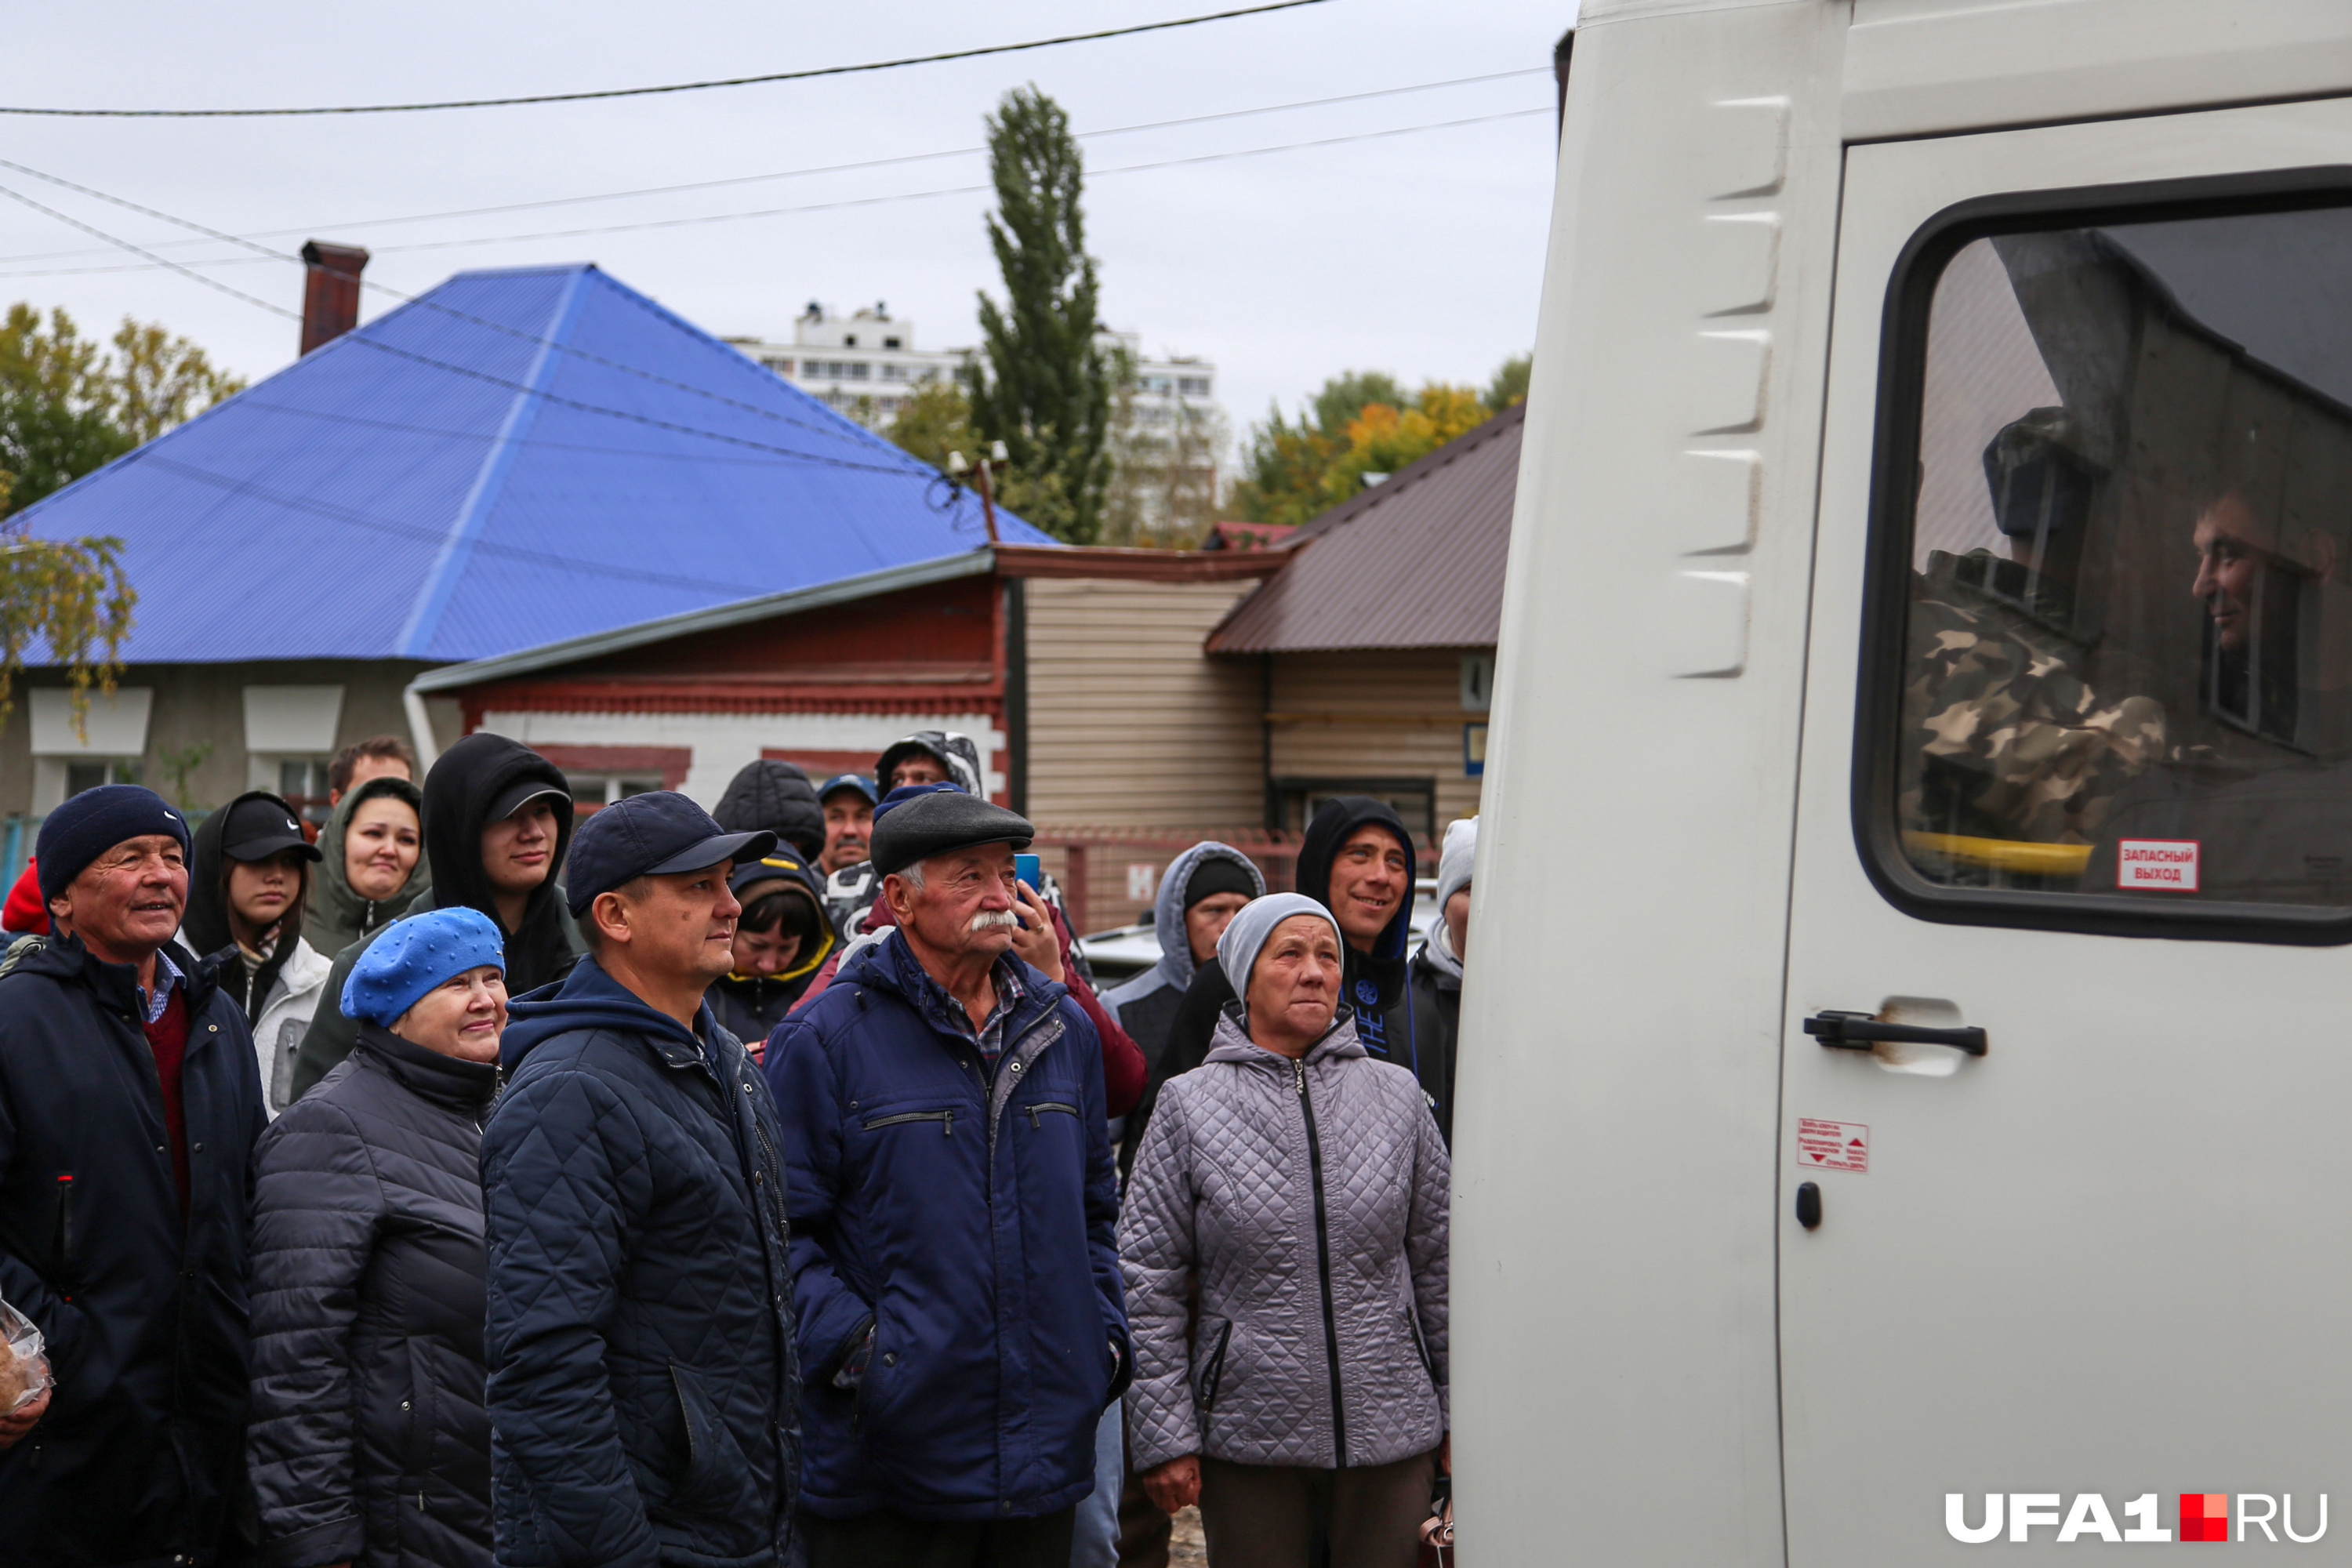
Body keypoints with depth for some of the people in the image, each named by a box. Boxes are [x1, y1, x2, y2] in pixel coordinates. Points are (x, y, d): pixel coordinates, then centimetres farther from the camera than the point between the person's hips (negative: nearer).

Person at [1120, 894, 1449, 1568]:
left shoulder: (1398, 1095, 5)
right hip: (1248, 1436, -2)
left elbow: (1437, 1260, 10)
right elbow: (1148, 1280, -1)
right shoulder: (1189, 1106, -2)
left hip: (1390, 1430, 2)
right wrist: (1164, 1435, -5)